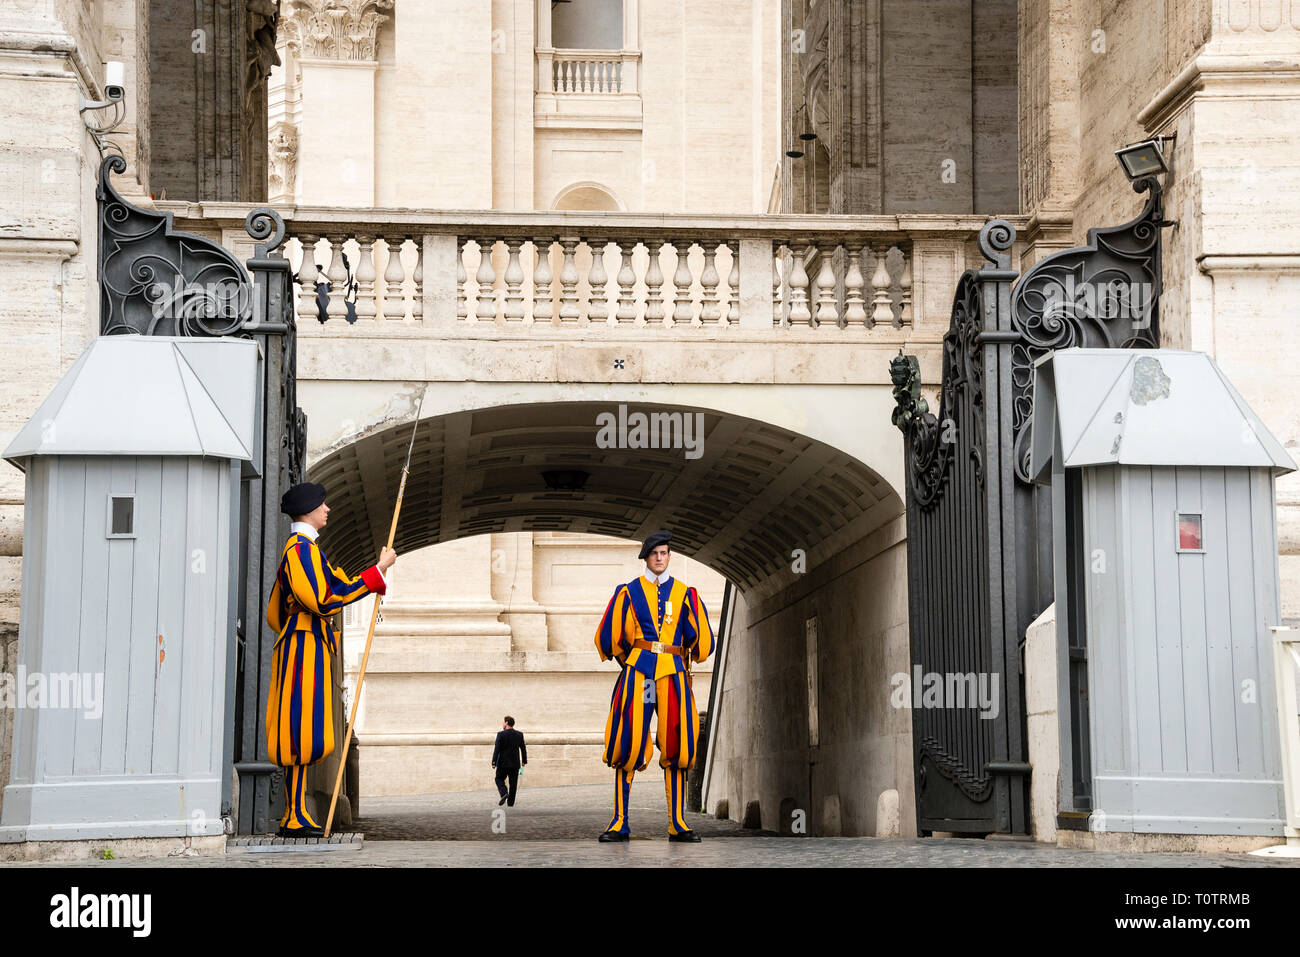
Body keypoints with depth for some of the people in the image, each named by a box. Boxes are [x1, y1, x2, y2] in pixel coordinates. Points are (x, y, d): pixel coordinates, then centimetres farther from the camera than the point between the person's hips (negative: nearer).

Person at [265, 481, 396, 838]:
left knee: (303, 735, 9)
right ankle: (294, 817, -12)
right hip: (306, 647, -11)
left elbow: (274, 612, 26)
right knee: (301, 732, -11)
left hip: (299, 647, 11)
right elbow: (325, 600, -22)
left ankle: (295, 816, 10)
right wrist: (378, 571, -19)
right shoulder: (303, 547, -12)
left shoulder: (297, 548, 21)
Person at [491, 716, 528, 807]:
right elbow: (523, 749, 7)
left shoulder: (501, 734, -10)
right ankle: (511, 802, 8)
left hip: (503, 763, -3)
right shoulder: (519, 734, 2)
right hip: (515, 763, 3)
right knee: (513, 783, 9)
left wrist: (494, 762, -10)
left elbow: (497, 749, -12)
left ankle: (504, 793, -12)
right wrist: (524, 762, 15)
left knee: (499, 779, 13)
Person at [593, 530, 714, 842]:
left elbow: (700, 639, 16)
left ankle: (677, 823, 0)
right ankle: (620, 822, -3)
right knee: (628, 745, -6)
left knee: (676, 746, -3)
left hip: (673, 675, 1)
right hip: (637, 673, -1)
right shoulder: (629, 592, 7)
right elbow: (611, 636, 11)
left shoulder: (684, 594, 11)